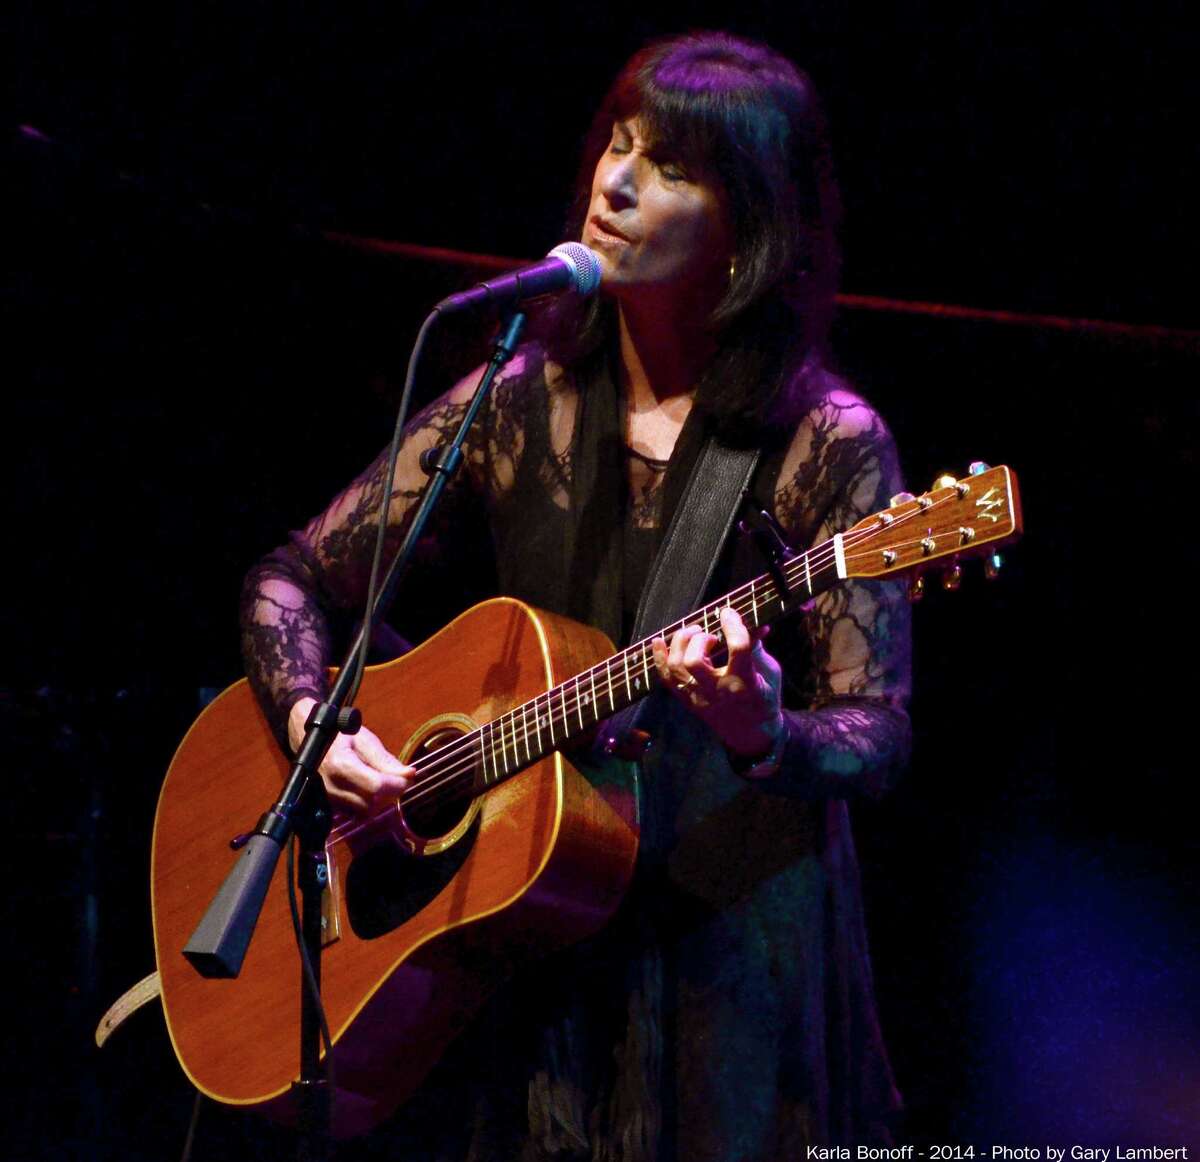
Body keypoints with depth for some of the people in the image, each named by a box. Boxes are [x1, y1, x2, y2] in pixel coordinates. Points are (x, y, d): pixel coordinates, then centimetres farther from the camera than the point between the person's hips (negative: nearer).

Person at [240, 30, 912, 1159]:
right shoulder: (517, 406, 3)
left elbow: (877, 736, -10)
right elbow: (290, 578, 9)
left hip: (737, 927, -2)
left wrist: (766, 736, -31)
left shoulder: (826, 443, -8)